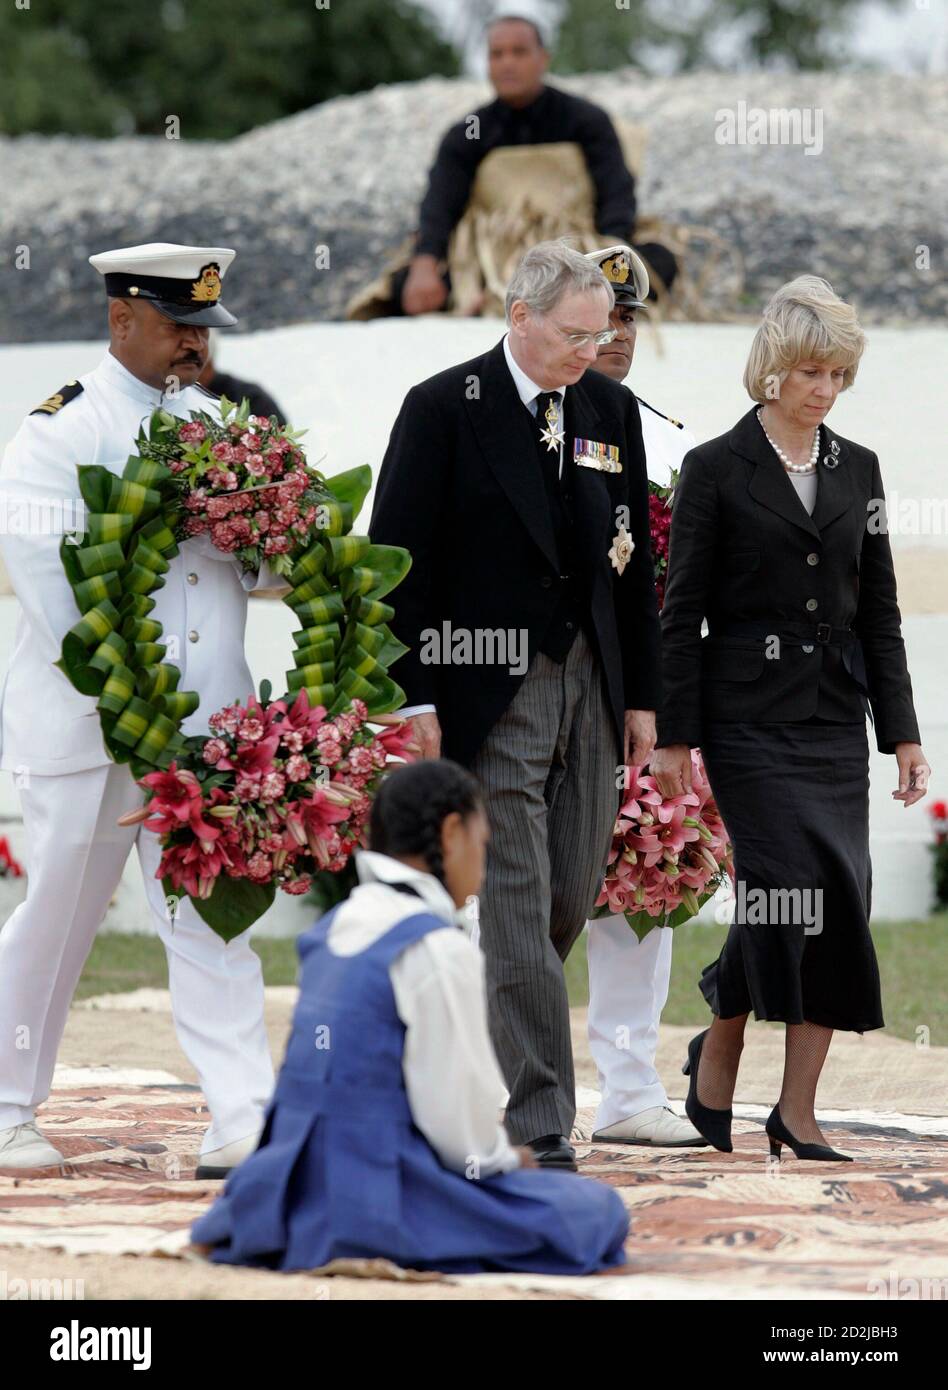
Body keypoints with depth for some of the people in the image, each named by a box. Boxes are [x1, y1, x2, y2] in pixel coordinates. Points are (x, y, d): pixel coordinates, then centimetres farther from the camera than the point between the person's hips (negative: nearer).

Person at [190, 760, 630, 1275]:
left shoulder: (330, 932, 11)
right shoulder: (437, 948, -14)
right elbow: (459, 1123, -14)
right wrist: (505, 1159, 7)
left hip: (300, 1195, 8)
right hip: (379, 1206, -8)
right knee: (596, 1208, 3)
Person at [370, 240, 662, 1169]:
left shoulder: (610, 410, 10)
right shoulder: (444, 410, -6)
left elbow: (634, 560, 14)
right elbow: (399, 559, -7)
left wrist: (641, 695, 11)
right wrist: (415, 697, -12)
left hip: (589, 685, 6)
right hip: (491, 689, -6)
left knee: (572, 898, 7)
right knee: (515, 906, -7)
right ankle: (539, 1118, -6)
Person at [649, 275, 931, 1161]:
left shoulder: (858, 471, 12)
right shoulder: (716, 471, -2)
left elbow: (879, 612, 14)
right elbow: (681, 613, -2)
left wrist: (902, 732, 8)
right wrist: (673, 735, -7)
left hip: (834, 719, 5)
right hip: (750, 715, -5)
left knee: (839, 898, -3)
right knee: (793, 884, -15)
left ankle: (797, 1112, 1)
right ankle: (718, 1046, 11)